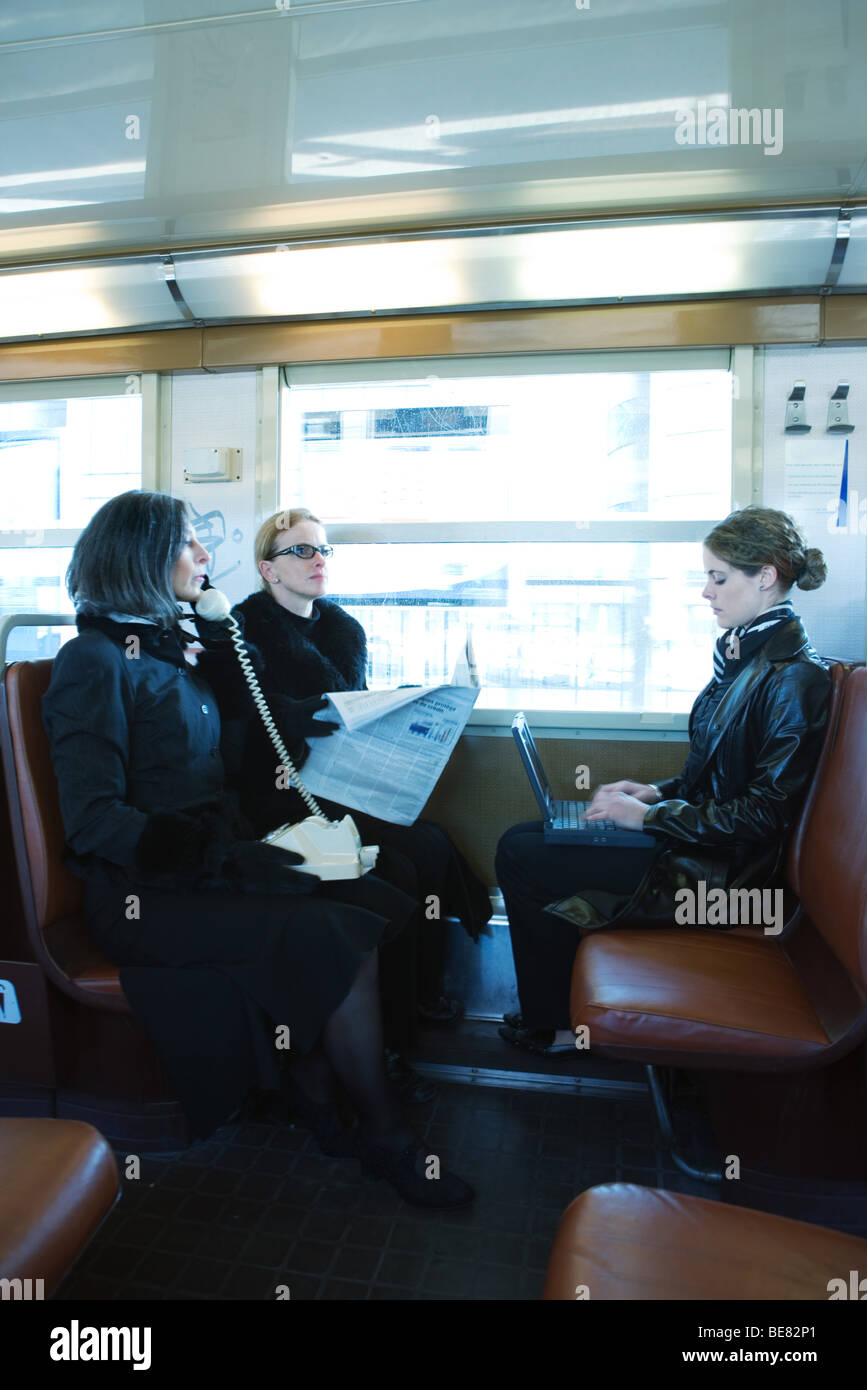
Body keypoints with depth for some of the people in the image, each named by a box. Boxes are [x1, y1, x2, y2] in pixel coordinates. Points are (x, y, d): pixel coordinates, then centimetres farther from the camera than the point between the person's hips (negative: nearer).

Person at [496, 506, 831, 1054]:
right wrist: (658, 792, 4)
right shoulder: (744, 652, 8)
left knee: (520, 856, -10)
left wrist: (650, 816, -19)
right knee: (521, 841, 5)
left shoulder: (794, 679, -21)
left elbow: (764, 812, -22)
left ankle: (552, 1027, 11)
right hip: (697, 831, 10)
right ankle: (550, 1015, 17)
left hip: (720, 868, -9)